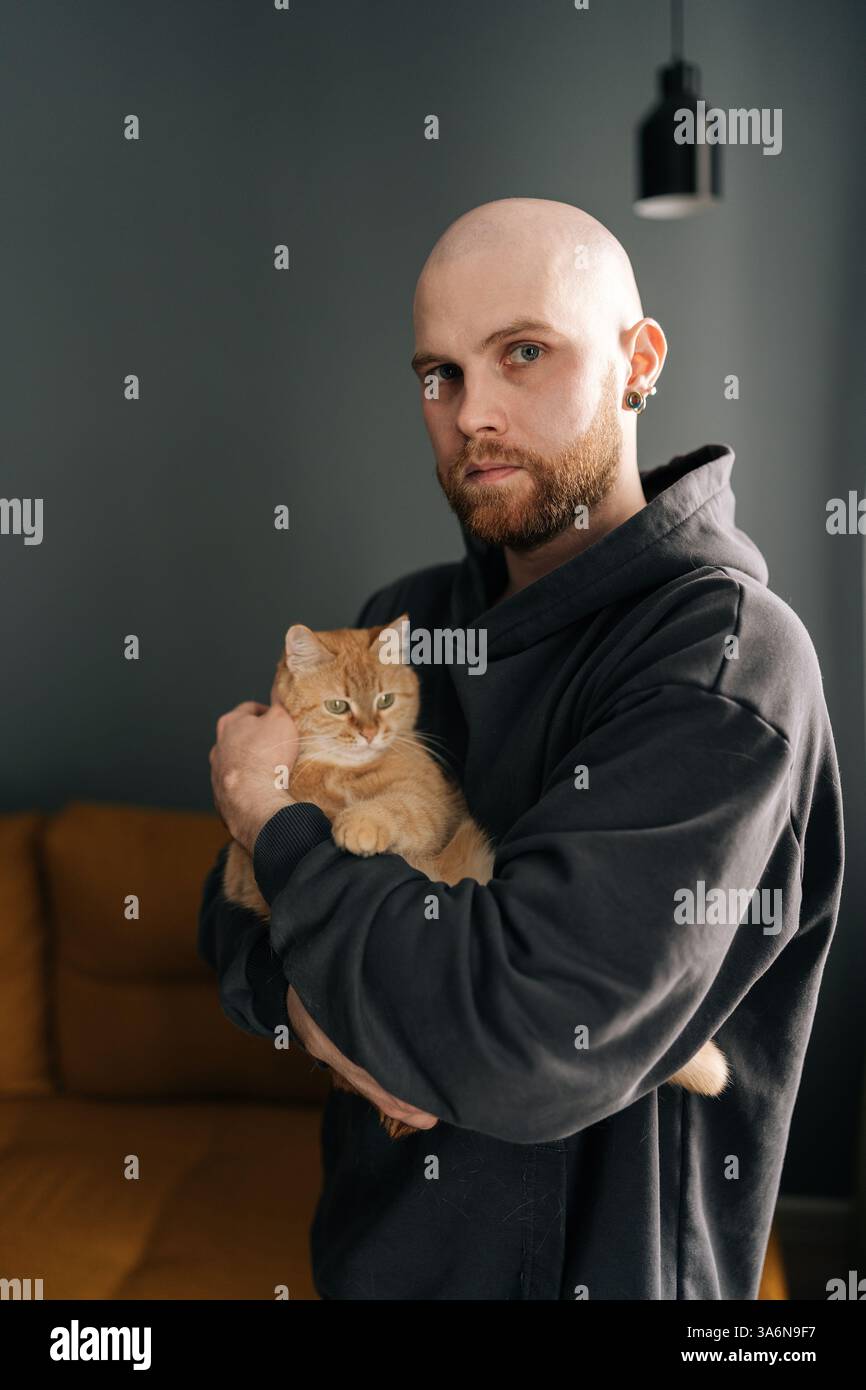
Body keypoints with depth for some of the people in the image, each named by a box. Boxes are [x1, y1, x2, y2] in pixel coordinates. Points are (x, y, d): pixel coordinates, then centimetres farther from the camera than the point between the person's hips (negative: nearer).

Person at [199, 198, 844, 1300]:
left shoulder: (727, 653, -23)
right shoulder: (404, 618, -2)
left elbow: (526, 1045, -31)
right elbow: (233, 914, 3)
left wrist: (280, 825, -19)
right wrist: (303, 998, -19)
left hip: (599, 1264, -5)